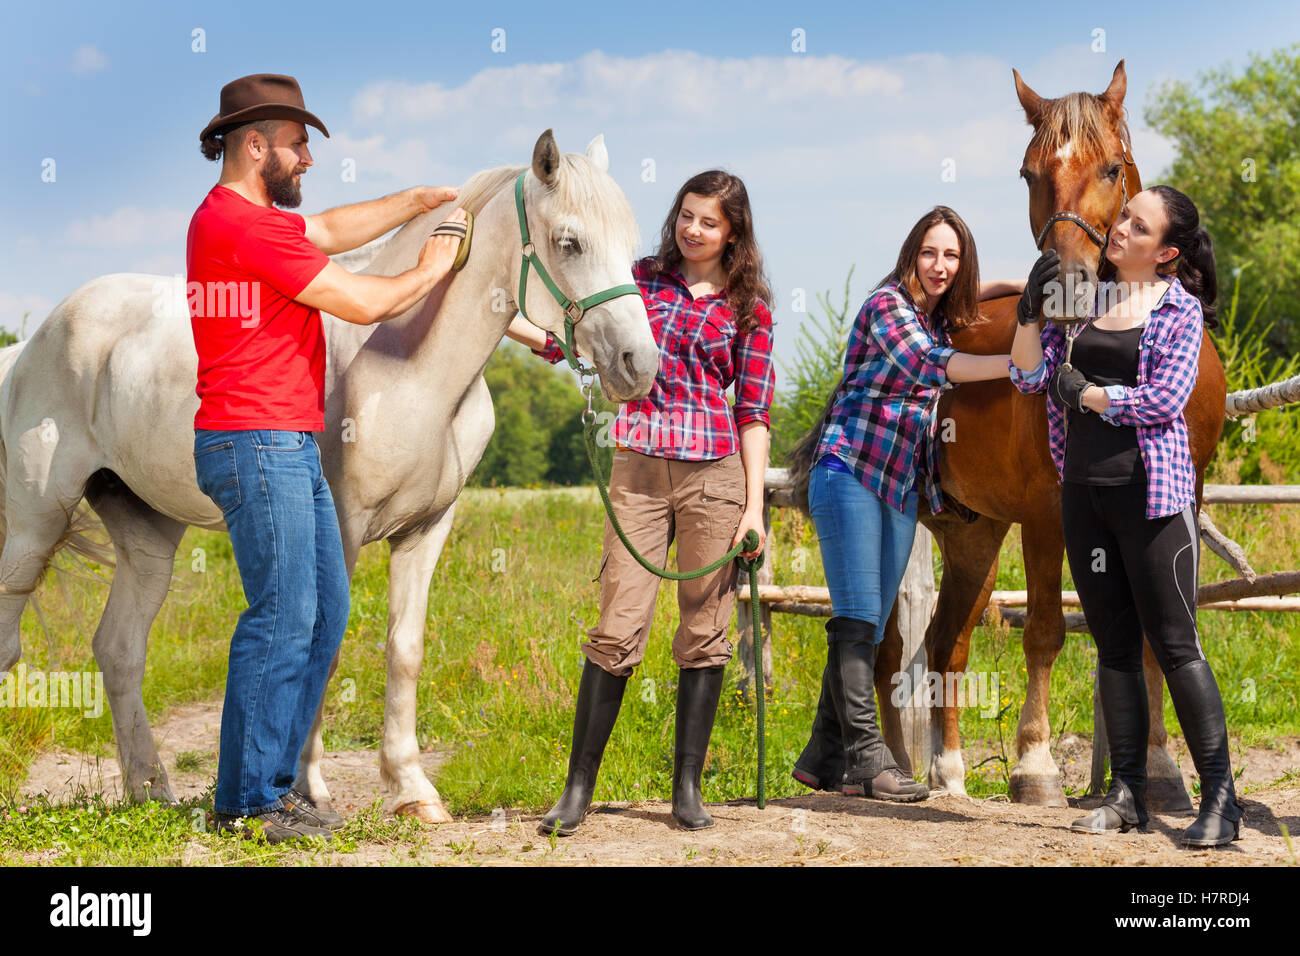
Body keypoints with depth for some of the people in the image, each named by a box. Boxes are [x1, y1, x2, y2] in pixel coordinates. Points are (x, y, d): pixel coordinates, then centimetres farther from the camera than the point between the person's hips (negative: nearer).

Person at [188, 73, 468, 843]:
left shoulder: (240, 218, 17)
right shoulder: (244, 225, -16)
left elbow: (333, 230, 30)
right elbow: (364, 303, -13)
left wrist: (417, 202, 21)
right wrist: (427, 273, 4)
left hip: (291, 451, 11)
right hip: (259, 446, -11)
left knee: (326, 613, 12)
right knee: (284, 618, -8)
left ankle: (275, 780, 17)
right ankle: (250, 800, -2)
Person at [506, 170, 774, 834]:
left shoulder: (748, 308, 7)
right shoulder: (641, 278, 10)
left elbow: (753, 411, 4)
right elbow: (562, 341, 11)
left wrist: (754, 506, -2)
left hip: (716, 473, 0)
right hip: (639, 471, 0)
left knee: (705, 630, 2)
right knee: (618, 628, -6)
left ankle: (687, 787, 11)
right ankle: (577, 790, -2)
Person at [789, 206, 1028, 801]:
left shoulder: (943, 316, 14)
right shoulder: (887, 305, -9)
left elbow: (966, 291, 38)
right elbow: (928, 364, -25)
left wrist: (1019, 287, 20)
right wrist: (1016, 364, -30)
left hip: (901, 486, 8)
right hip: (850, 471, -8)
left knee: (870, 628, 5)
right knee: (858, 617, -12)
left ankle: (825, 757, 9)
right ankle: (865, 758, -13)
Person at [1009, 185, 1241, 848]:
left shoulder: (1179, 308, -2)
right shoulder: (1082, 297, 11)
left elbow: (1165, 399, -13)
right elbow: (1029, 376, 8)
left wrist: (1084, 392, -7)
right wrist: (1033, 304, -2)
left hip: (1151, 489, -5)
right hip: (1084, 490, 5)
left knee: (1174, 643, -6)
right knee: (1114, 645, 8)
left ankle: (1220, 799, -3)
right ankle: (1127, 794, 13)